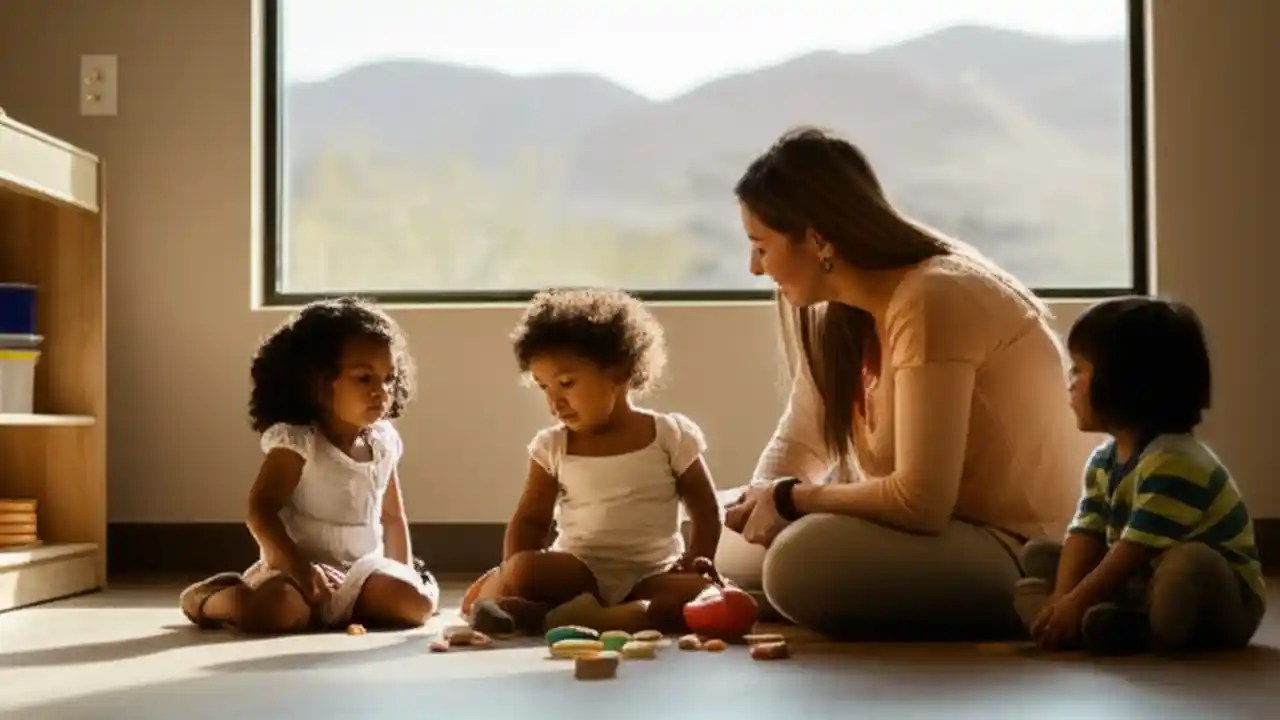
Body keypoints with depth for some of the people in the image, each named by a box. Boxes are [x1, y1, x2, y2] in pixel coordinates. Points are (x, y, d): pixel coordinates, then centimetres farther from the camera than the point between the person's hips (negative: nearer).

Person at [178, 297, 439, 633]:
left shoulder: (383, 444, 6)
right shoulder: (296, 443, -13)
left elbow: (392, 517, 17)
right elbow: (260, 510, -21)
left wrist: (405, 574, 11)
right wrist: (299, 567, -30)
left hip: (361, 570, 5)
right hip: (295, 569, -5)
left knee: (419, 602, -18)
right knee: (278, 611, -35)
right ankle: (209, 599, 0)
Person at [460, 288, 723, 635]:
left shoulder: (671, 436, 1)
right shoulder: (552, 447, 6)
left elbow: (706, 512, 6)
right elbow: (530, 520, 7)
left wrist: (696, 564, -11)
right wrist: (510, 577, -11)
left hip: (651, 576, 0)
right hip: (578, 573, 0)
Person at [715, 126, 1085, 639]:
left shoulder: (931, 301, -24)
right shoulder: (845, 308, 3)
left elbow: (920, 500, -29)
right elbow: (799, 441, 10)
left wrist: (792, 498, -14)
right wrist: (760, 502, -13)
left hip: (1015, 552, -9)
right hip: (947, 527, 9)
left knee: (802, 562, -30)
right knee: (740, 551, 9)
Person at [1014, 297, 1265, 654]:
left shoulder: (1173, 463, -25)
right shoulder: (1103, 460, 5)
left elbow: (1135, 551, -27)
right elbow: (1086, 534, -4)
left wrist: (1076, 603, -23)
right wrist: (1062, 598, -20)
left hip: (1220, 602, -9)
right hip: (1139, 589, 9)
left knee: (1191, 562, -41)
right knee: (1039, 557, 5)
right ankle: (1118, 628, -21)